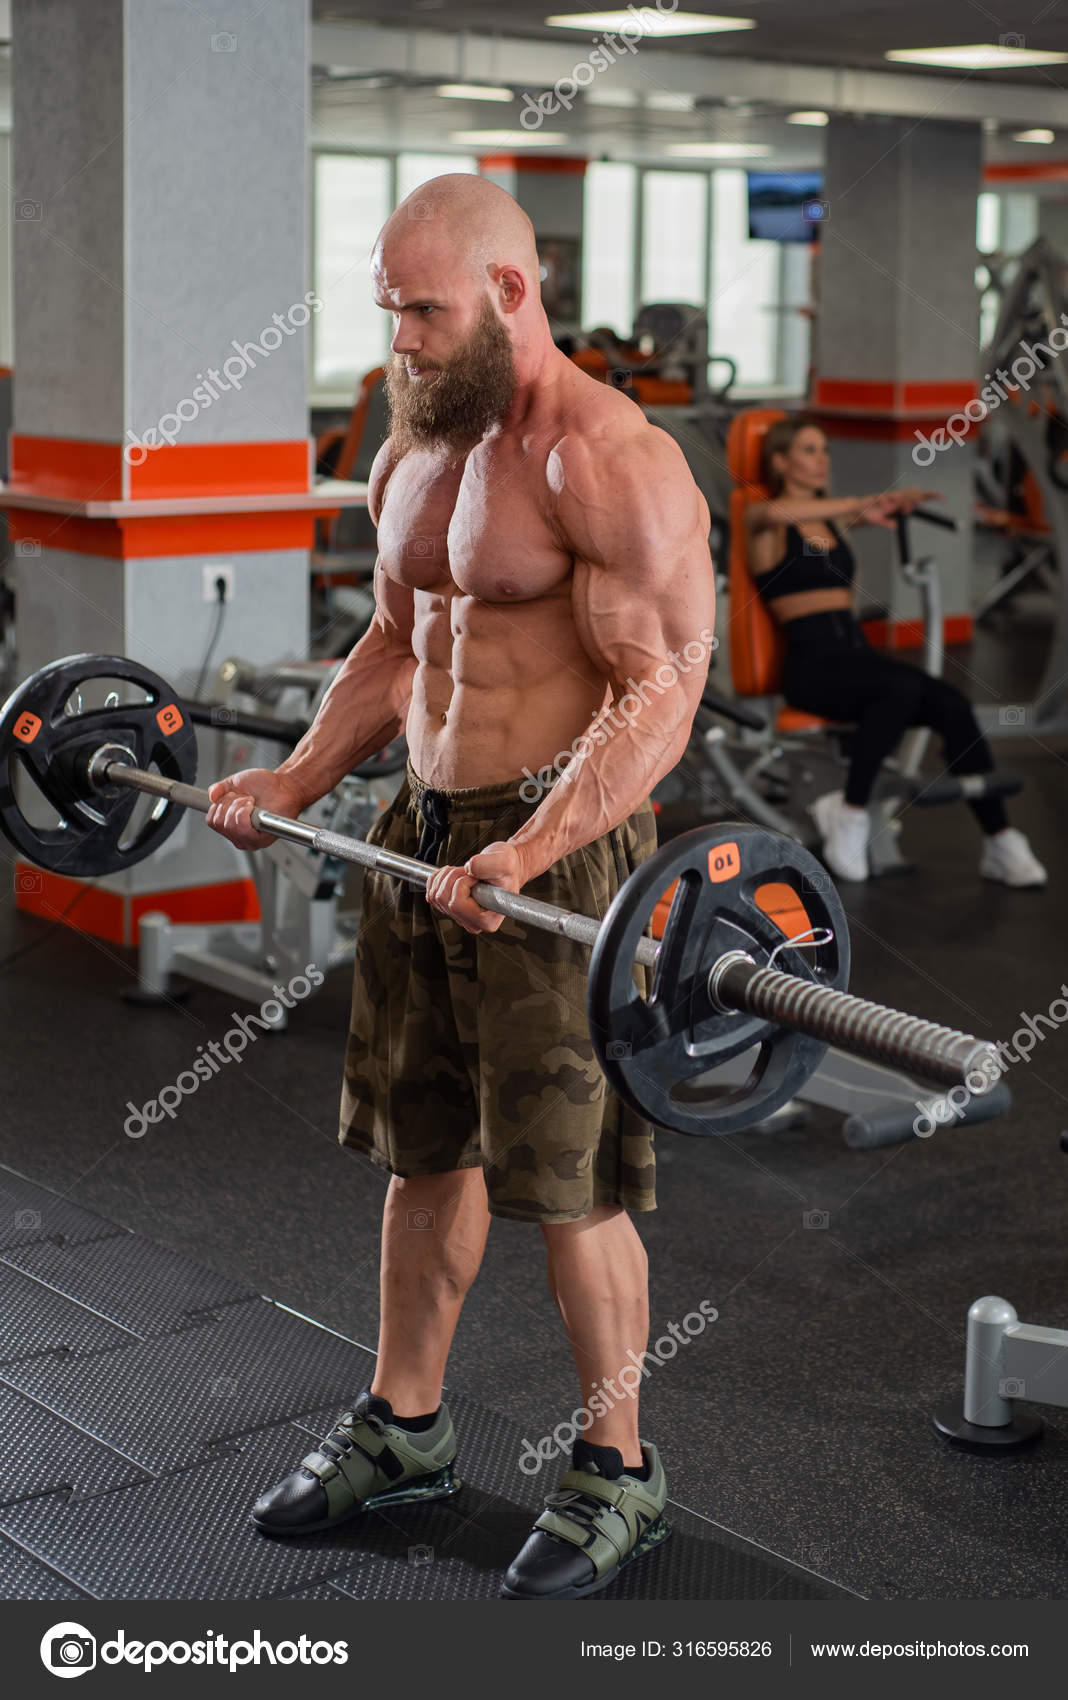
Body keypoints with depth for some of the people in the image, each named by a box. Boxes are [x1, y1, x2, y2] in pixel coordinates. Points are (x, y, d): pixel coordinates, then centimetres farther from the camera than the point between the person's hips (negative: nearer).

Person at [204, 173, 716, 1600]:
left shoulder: (610, 462, -16)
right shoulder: (414, 453, 11)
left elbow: (660, 692, -21)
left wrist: (528, 852, -32)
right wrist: (298, 777, 7)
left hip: (562, 852, -8)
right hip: (425, 836, 8)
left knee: (566, 1184, 0)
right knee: (423, 1147, 17)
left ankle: (620, 1473, 18)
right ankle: (404, 1426, 33)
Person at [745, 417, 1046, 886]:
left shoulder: (830, 517, 23)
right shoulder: (765, 521, -1)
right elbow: (773, 511, -26)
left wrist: (894, 502, -8)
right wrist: (859, 507, -32)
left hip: (857, 650, 6)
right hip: (811, 662, -6)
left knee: (952, 706, -19)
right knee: (903, 687, -35)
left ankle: (999, 842, -17)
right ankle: (849, 811, -21)